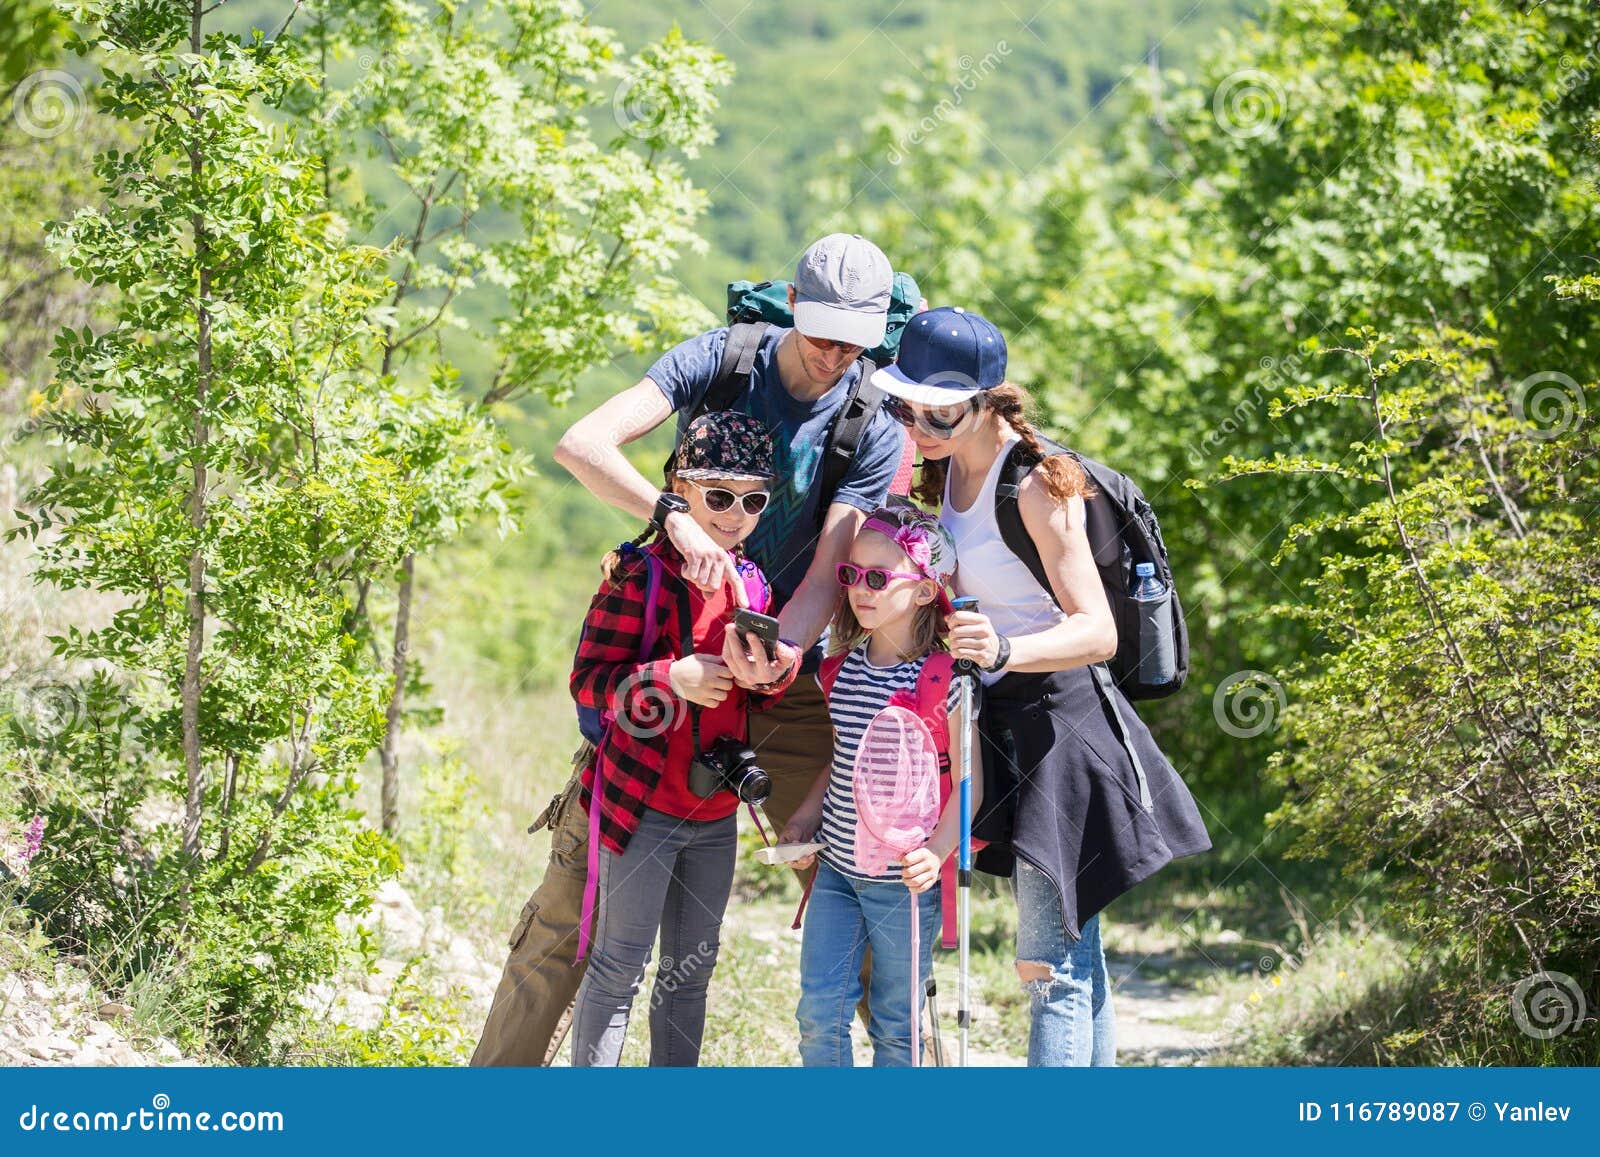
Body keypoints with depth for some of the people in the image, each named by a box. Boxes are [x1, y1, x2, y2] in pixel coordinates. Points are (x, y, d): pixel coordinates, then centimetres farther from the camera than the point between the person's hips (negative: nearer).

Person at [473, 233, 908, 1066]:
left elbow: (829, 568, -14)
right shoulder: (720, 359, -9)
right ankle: (503, 1066, 6)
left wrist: (781, 650, -35)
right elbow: (581, 444, -21)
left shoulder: (875, 428, -7)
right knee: (582, 869, -3)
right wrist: (673, 517, -37)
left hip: (783, 672, 1)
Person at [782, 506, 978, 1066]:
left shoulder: (946, 680, -13)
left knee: (895, 1025, 7)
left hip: (904, 880, -5)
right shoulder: (841, 669, 5)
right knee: (819, 1014, 3)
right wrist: (806, 817, 5)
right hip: (836, 871, 5)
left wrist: (935, 853, -26)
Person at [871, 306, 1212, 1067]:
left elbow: (1097, 632, -26)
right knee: (1071, 951, 17)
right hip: (1008, 724, 9)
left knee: (1051, 962, -10)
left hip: (1060, 725, -9)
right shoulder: (946, 474, 5)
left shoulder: (1037, 487, -20)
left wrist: (1004, 650, -42)